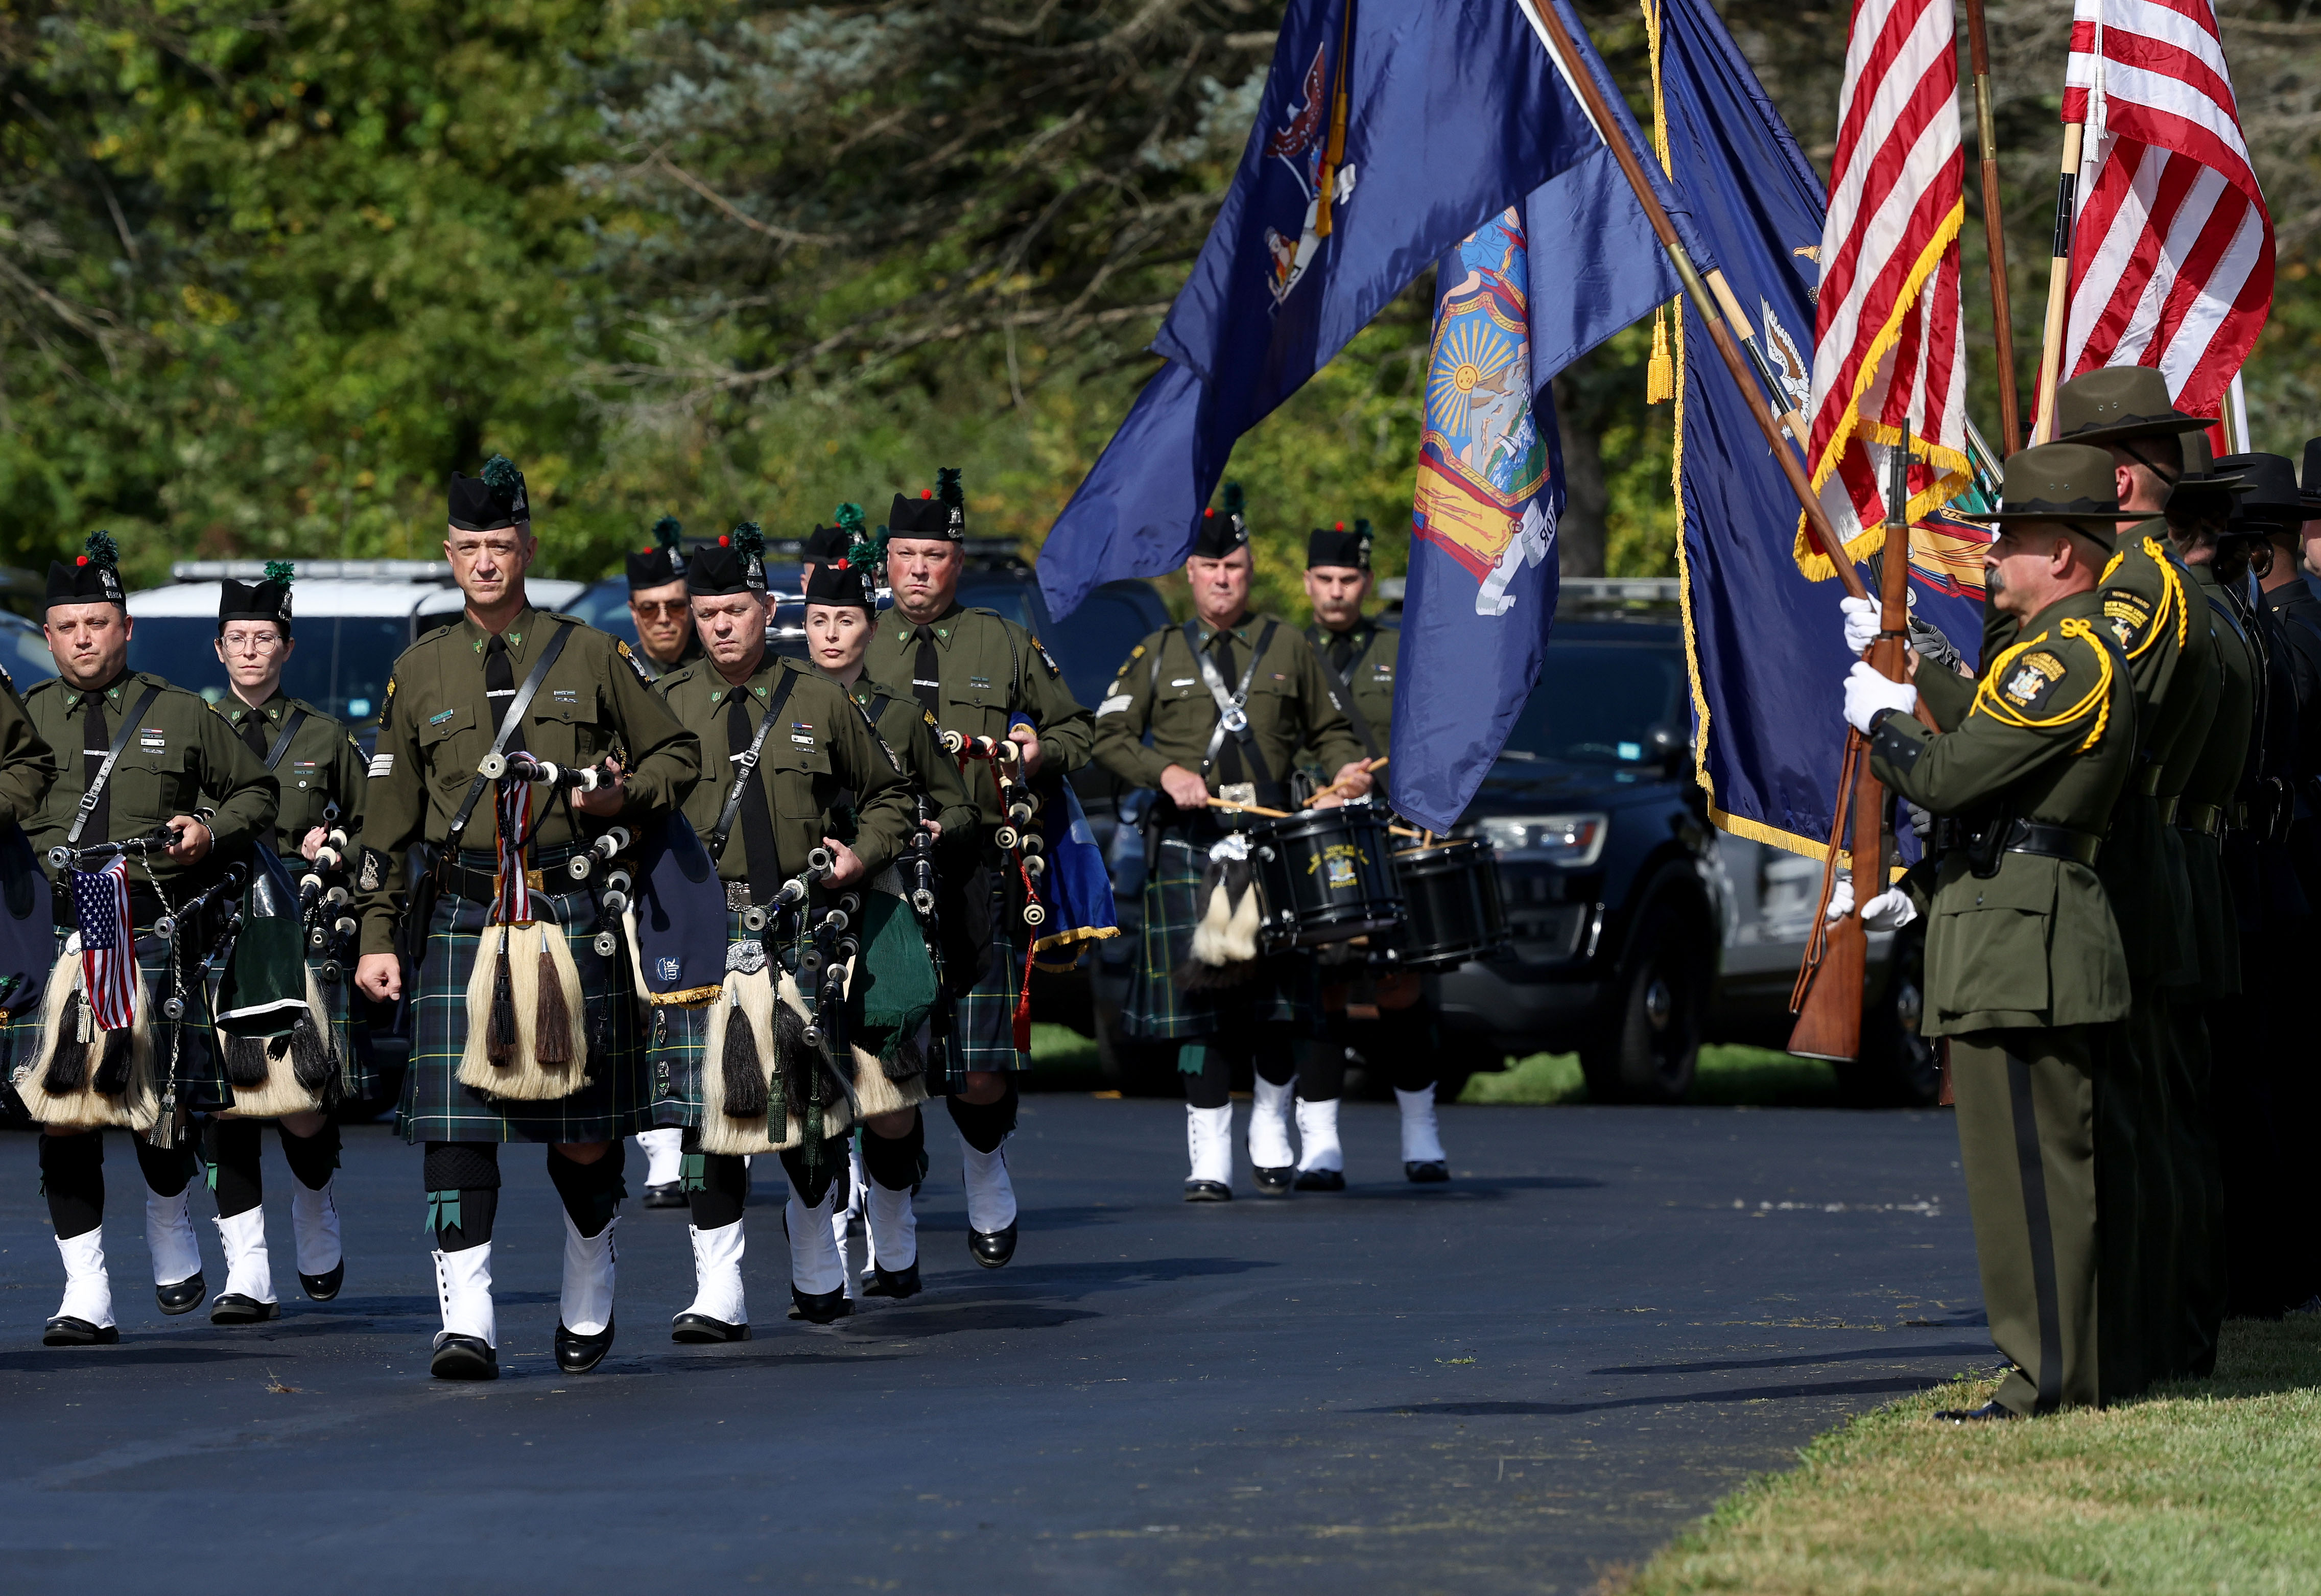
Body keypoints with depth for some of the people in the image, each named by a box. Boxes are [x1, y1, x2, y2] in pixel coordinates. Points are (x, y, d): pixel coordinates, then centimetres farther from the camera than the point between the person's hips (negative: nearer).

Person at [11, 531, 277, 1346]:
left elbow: (258, 791, 18)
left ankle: (171, 1236, 33)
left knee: (158, 1111, 1)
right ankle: (85, 1295, -2)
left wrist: (213, 832, -2)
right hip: (58, 941, 1)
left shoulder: (181, 717, 9)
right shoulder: (23, 721, 10)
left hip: (156, 938, -1)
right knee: (63, 1118, -8)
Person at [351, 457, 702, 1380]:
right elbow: (389, 820, 12)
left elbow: (678, 755, 13)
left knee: (585, 1133, 5)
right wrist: (377, 938, 6)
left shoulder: (593, 659, 5)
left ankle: (588, 1303, 26)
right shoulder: (419, 674, 9)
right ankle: (466, 1326, -11)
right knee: (456, 1123, -10)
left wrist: (624, 798, -8)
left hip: (572, 917, 0)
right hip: (462, 918, 0)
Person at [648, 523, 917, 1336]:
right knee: (709, 1109, -6)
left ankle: (818, 1269, 28)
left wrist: (864, 854, 1)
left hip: (799, 926, 1)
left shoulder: (820, 701, 8)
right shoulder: (665, 704, 7)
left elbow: (889, 794, 18)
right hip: (700, 927, 0)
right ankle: (719, 1292, -4)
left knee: (811, 1104, 6)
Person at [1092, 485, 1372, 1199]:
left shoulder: (1288, 650, 12)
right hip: (1188, 846, -1)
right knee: (1203, 999, -8)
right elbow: (1109, 734, 6)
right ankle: (1209, 1158, -6)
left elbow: (1329, 728, 18)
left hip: (1272, 843, 1)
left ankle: (1271, 1127, 24)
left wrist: (1345, 769, -3)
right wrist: (1166, 773, -11)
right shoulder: (1158, 654, 9)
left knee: (1279, 1002, 1)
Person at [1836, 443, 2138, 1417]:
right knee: (2051, 1166, 12)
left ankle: (2052, 1381, -9)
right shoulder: (2075, 650, 20)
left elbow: (1947, 776, -20)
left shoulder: (2066, 657, -16)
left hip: (2021, 953, -11)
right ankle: (2067, 1371, 16)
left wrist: (1878, 720, -2)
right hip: (2024, 943, 11)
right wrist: (1915, 898, 24)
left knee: (2031, 1166, -9)